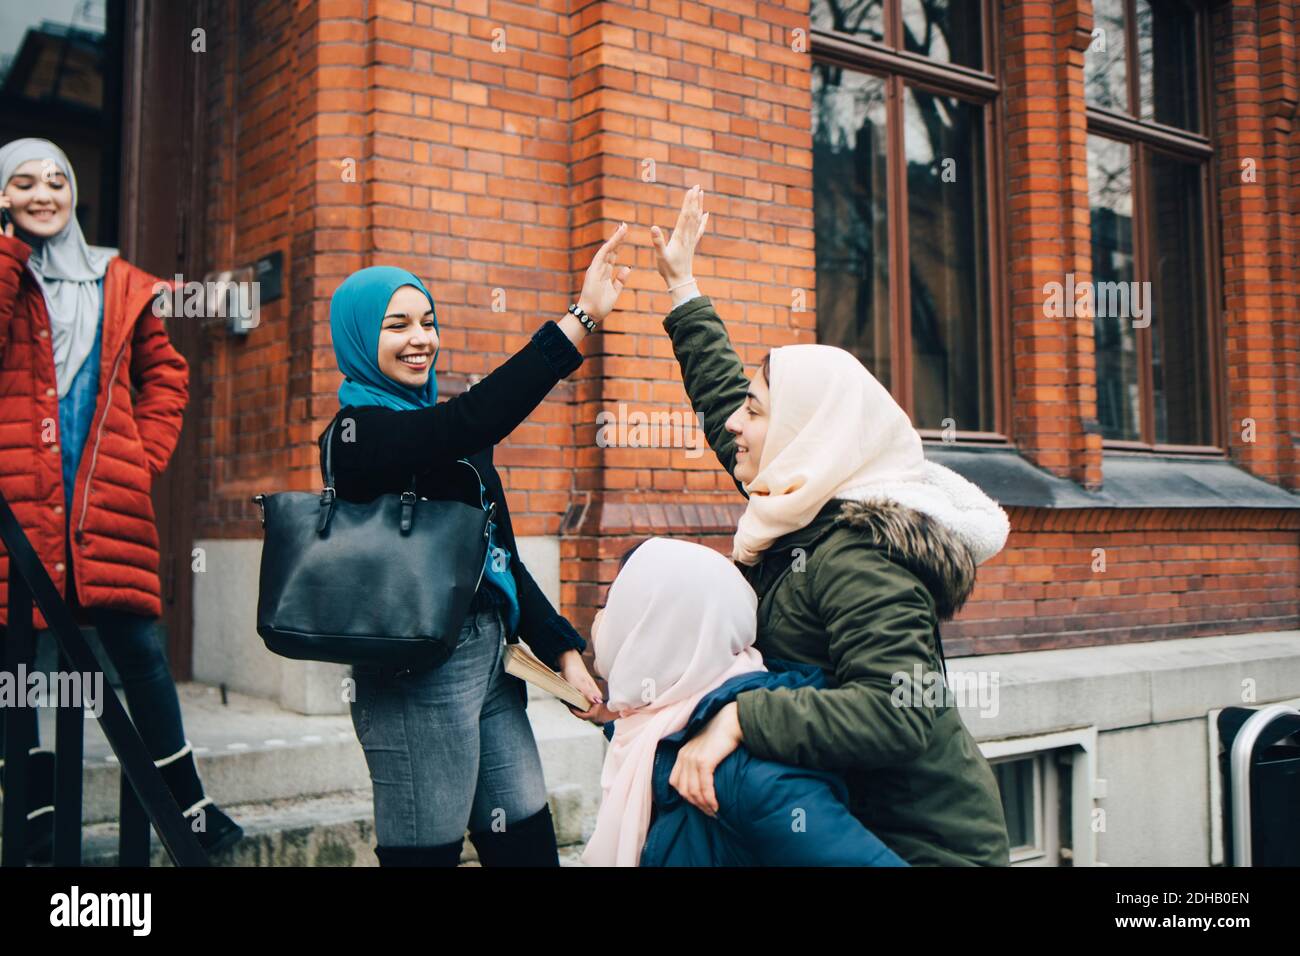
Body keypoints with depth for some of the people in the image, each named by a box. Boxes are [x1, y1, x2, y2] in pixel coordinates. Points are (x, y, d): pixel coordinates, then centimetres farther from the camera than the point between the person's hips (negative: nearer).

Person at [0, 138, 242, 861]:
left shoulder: (120, 284, 15)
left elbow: (166, 374, 17)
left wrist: (145, 457, 7)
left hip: (107, 498, 0)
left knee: (139, 646, -2)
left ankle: (188, 803, 7)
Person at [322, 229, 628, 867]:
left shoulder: (435, 426, 16)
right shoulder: (359, 431, -9)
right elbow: (478, 417, -27)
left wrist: (564, 651, 7)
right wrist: (583, 316, -29)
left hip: (490, 665, 8)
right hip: (420, 676, -8)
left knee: (528, 845, 10)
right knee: (427, 851, 1)